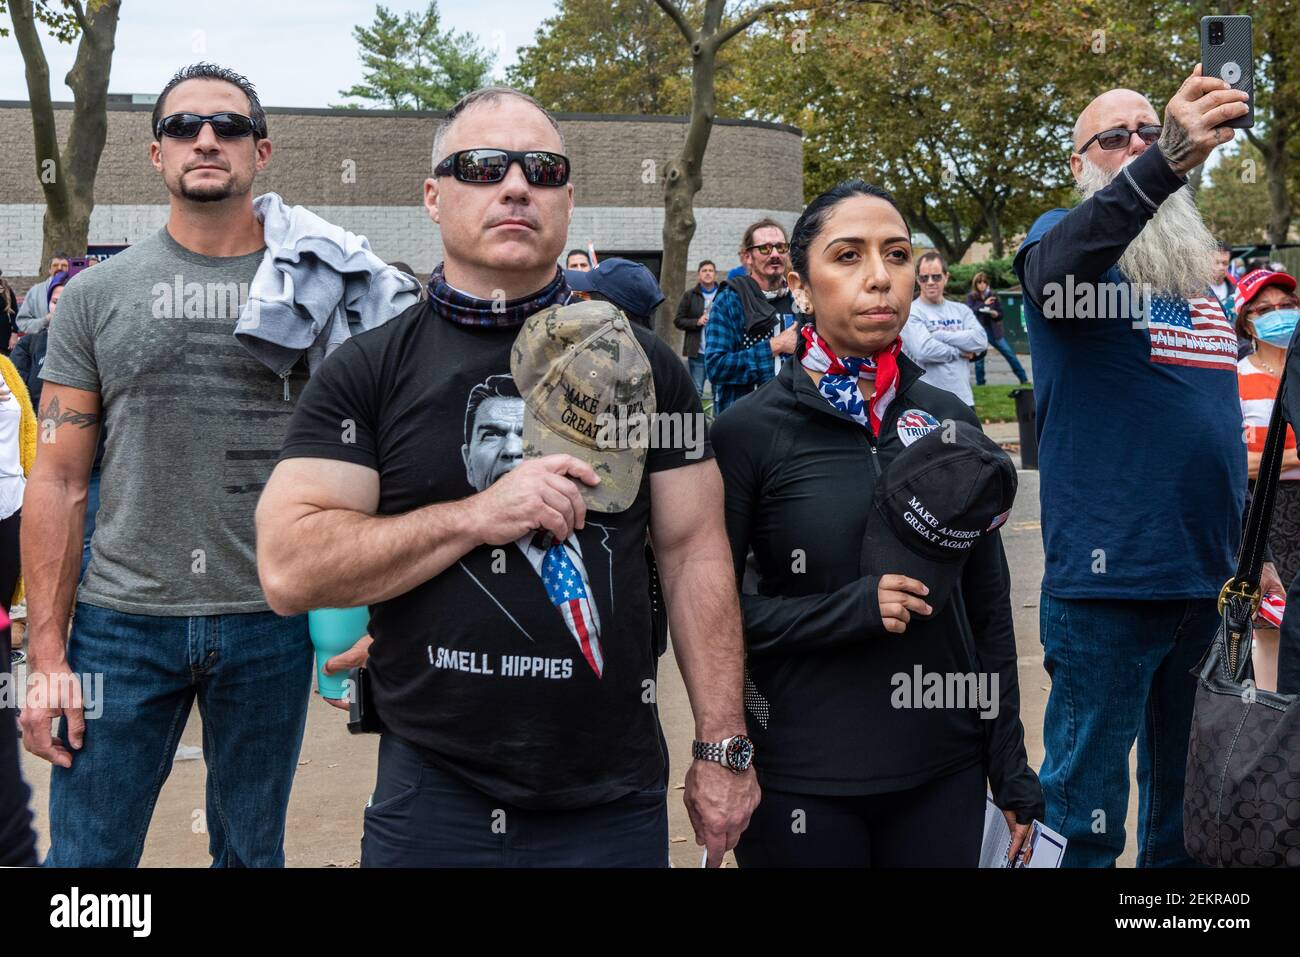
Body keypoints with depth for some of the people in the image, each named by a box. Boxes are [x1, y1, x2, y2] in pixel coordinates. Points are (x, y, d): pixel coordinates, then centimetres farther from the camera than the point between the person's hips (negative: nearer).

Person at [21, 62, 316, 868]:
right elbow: (60, 481, 3)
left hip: (270, 623, 0)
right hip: (123, 620, 0)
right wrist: (46, 651, -3)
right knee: (89, 853, 6)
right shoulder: (98, 295, 4)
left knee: (253, 850, 14)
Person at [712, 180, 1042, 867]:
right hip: (801, 778, -3)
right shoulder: (749, 431, -8)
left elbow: (989, 609, 8)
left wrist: (1012, 774, 9)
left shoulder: (951, 422, 3)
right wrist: (851, 608, -20)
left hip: (944, 771, 3)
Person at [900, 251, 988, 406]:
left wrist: (940, 335, -10)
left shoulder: (961, 310, 13)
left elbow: (981, 341, -4)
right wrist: (959, 352, -7)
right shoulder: (911, 313, -5)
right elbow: (923, 350, -20)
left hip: (963, 399, 6)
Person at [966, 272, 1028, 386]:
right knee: (979, 357, 4)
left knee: (1010, 353, 0)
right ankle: (980, 383, 18)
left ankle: (1024, 379, 6)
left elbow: (1000, 314, 8)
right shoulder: (971, 297, -1)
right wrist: (984, 304, -22)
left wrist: (996, 314, -15)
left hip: (994, 330, 2)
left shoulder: (993, 295, 4)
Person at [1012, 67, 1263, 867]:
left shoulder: (1197, 268, 15)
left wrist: (1253, 546, 19)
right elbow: (1054, 266, -31)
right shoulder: (1067, 240, -4)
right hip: (1110, 575, -6)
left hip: (1207, 575, 7)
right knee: (1086, 807, -1)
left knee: (1186, 786, 19)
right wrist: (1166, 163, -47)